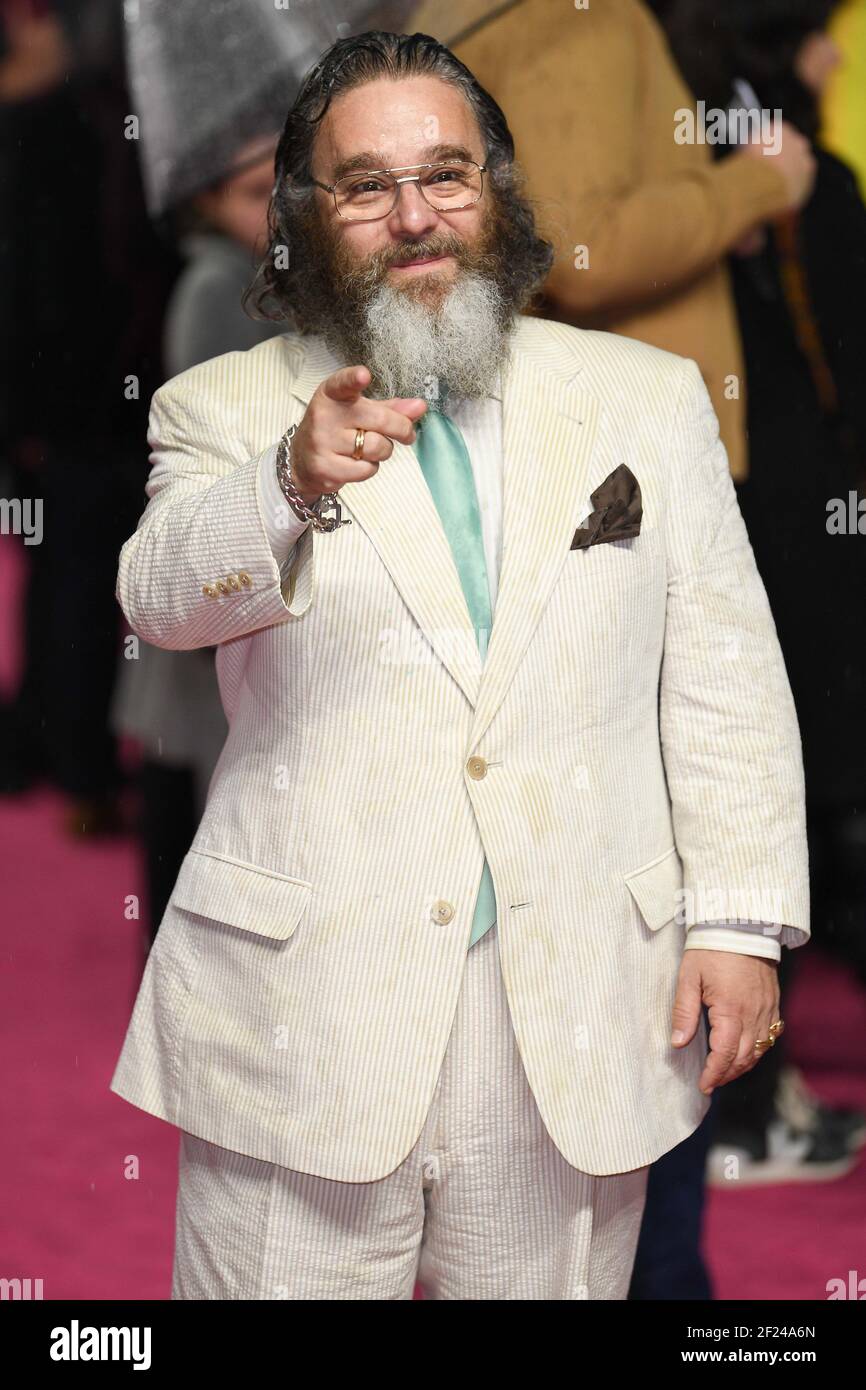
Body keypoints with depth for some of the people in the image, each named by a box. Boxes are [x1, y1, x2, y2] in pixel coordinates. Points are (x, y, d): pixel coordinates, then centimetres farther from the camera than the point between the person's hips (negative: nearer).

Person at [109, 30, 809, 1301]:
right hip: (301, 1024, -1)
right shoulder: (226, 411, 4)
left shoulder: (650, 399, 9)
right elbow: (160, 596, -15)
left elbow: (725, 680, 7)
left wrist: (739, 922, -1)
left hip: (574, 1026, 2)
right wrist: (291, 483, -34)